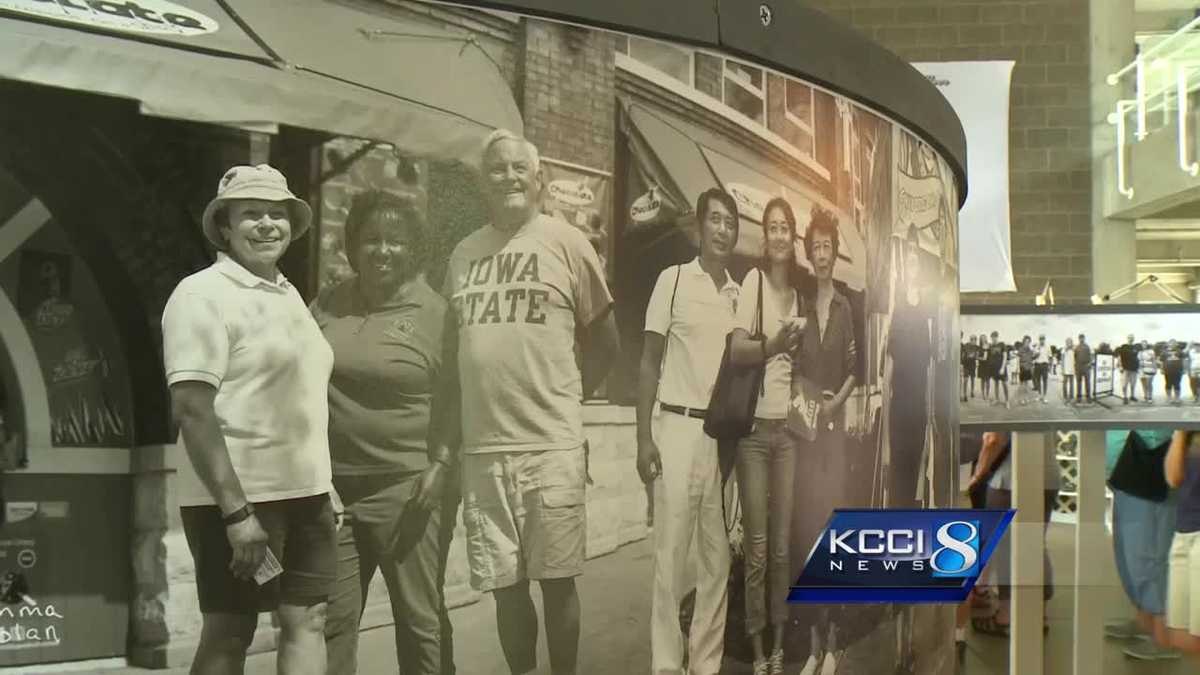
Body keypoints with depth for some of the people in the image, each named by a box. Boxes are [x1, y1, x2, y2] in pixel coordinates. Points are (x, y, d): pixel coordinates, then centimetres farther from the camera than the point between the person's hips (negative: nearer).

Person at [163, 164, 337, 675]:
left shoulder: (287, 294, 14)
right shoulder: (204, 294, -10)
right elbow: (192, 410, -18)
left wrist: (325, 486, 17)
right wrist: (236, 512, -22)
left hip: (304, 492, 8)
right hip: (237, 499, -7)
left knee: (307, 620, 10)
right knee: (229, 634, 3)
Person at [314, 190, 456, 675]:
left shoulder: (434, 312, -4)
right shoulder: (327, 306, 9)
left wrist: (441, 465, -13)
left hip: (407, 487, -4)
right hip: (332, 485, 4)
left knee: (420, 619, 6)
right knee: (330, 619, 10)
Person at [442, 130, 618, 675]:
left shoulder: (566, 242, 0)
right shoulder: (463, 255, 11)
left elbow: (605, 339, 6)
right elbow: (452, 350, 15)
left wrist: (566, 395, 5)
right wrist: (446, 430, 10)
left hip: (552, 445, -3)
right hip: (482, 447, 3)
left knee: (556, 579, 5)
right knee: (505, 584, 11)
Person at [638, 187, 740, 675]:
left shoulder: (739, 294, 12)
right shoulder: (673, 279, 0)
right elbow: (649, 363, -2)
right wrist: (643, 439, -9)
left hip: (725, 433, 5)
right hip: (678, 427, -4)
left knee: (717, 558, 8)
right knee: (671, 555, -3)